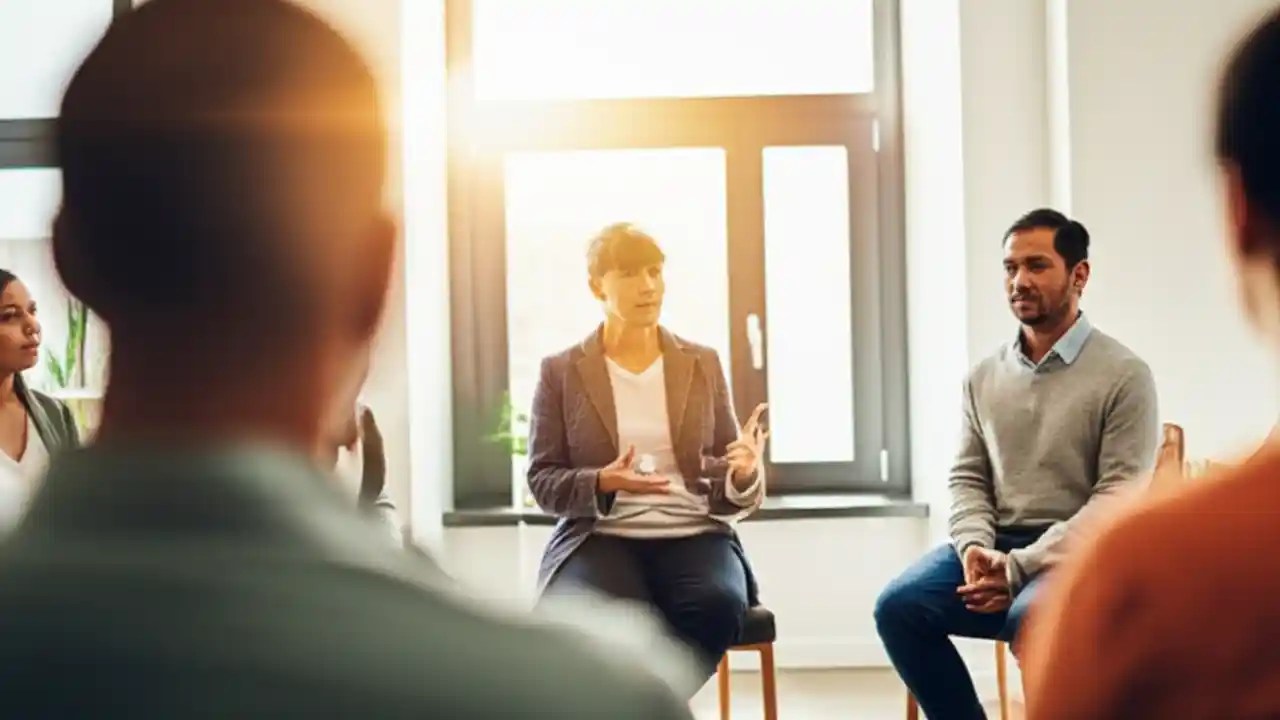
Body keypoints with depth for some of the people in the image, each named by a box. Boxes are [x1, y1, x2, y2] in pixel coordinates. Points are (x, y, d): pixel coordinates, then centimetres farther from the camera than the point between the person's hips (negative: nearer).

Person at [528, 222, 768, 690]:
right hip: (599, 537, -2)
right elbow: (542, 481, 5)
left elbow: (729, 475, 13)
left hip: (693, 533, 2)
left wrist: (743, 473, -12)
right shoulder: (561, 372, 8)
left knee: (719, 606, -33)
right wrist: (603, 483, -16)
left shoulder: (703, 364, 13)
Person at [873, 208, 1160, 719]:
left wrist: (1022, 566, -19)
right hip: (996, 545, 5)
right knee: (899, 606, -20)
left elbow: (1118, 497, -11)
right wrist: (976, 547, -11)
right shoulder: (984, 377, 13)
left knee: (1030, 619, -36)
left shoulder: (1124, 375, -4)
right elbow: (967, 477, 12)